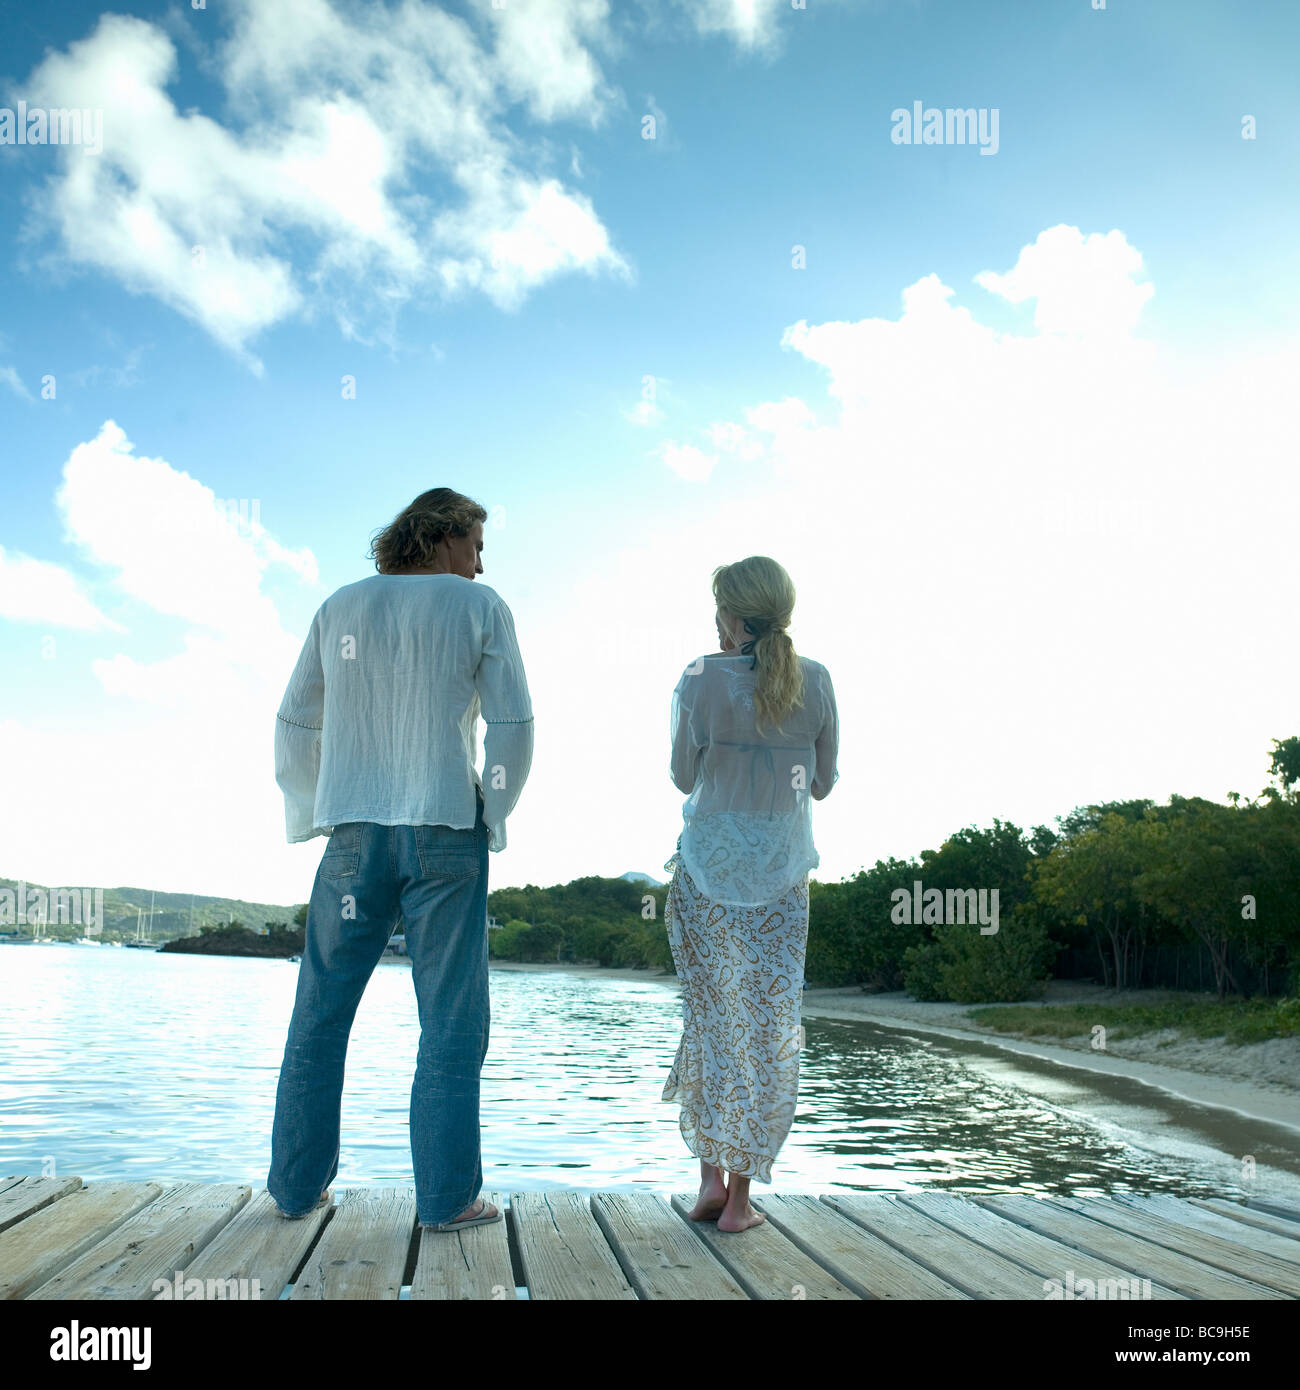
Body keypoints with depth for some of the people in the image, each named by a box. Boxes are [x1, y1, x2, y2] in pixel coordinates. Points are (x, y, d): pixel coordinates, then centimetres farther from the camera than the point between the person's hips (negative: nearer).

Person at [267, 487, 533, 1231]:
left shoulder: (341, 607, 9)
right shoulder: (481, 607, 0)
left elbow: (297, 725, 8)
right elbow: (513, 726, -7)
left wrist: (312, 819, 15)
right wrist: (494, 814, 4)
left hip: (356, 834, 3)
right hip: (446, 833, -3)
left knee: (322, 1011, 12)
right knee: (452, 1017, 4)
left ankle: (299, 1183, 18)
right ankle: (448, 1194, 6)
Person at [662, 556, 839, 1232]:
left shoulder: (701, 680, -8)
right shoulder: (815, 681, -2)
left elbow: (684, 777, 1)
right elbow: (824, 781, 6)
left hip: (709, 862, -1)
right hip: (784, 870, 1)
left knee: (711, 1016, 11)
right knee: (768, 1024, 7)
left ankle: (712, 1177, 15)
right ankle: (740, 1195, 11)